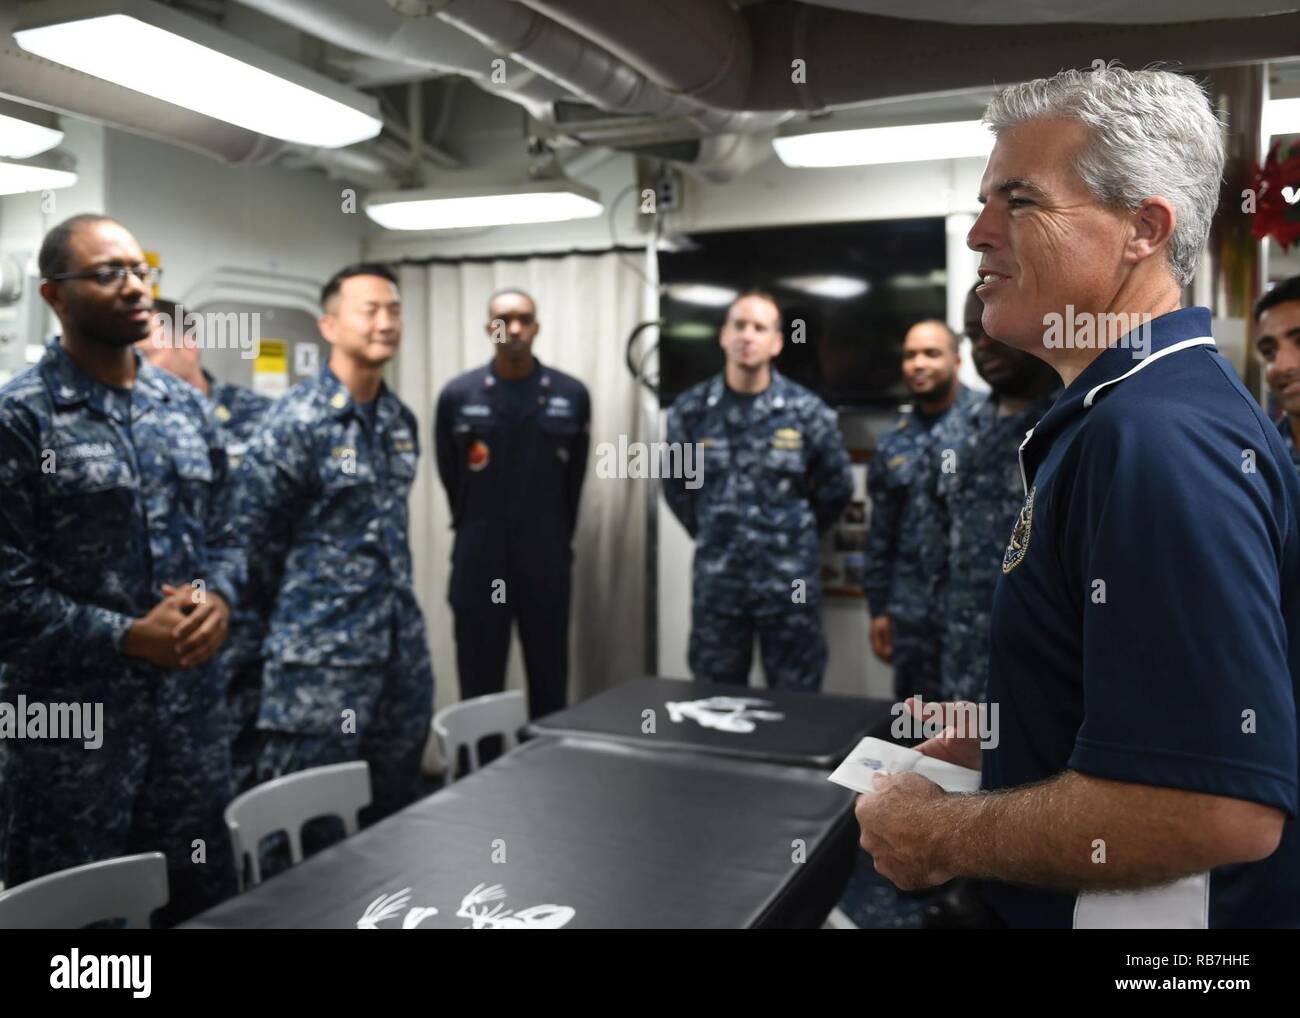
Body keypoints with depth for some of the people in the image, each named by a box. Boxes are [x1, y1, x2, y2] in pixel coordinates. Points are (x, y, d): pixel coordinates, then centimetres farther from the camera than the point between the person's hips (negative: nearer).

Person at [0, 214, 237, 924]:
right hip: (73, 718, -5)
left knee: (205, 901, 18)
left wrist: (219, 597, -7)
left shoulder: (186, 405, 9)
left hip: (194, 705, 6)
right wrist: (128, 637, -18)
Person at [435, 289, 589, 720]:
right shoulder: (457, 395, -2)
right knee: (479, 682, 7)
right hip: (479, 562, 0)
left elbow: (574, 479, 8)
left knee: (549, 682, 9)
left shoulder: (572, 395, 0)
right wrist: (477, 533, 12)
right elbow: (450, 478, 7)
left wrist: (555, 541, 12)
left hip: (547, 562, 1)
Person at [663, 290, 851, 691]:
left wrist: (795, 535, 10)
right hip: (716, 583, 1)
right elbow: (675, 485, 12)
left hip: (790, 585, -1)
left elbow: (837, 486, 6)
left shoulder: (807, 411, -5)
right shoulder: (690, 410, -1)